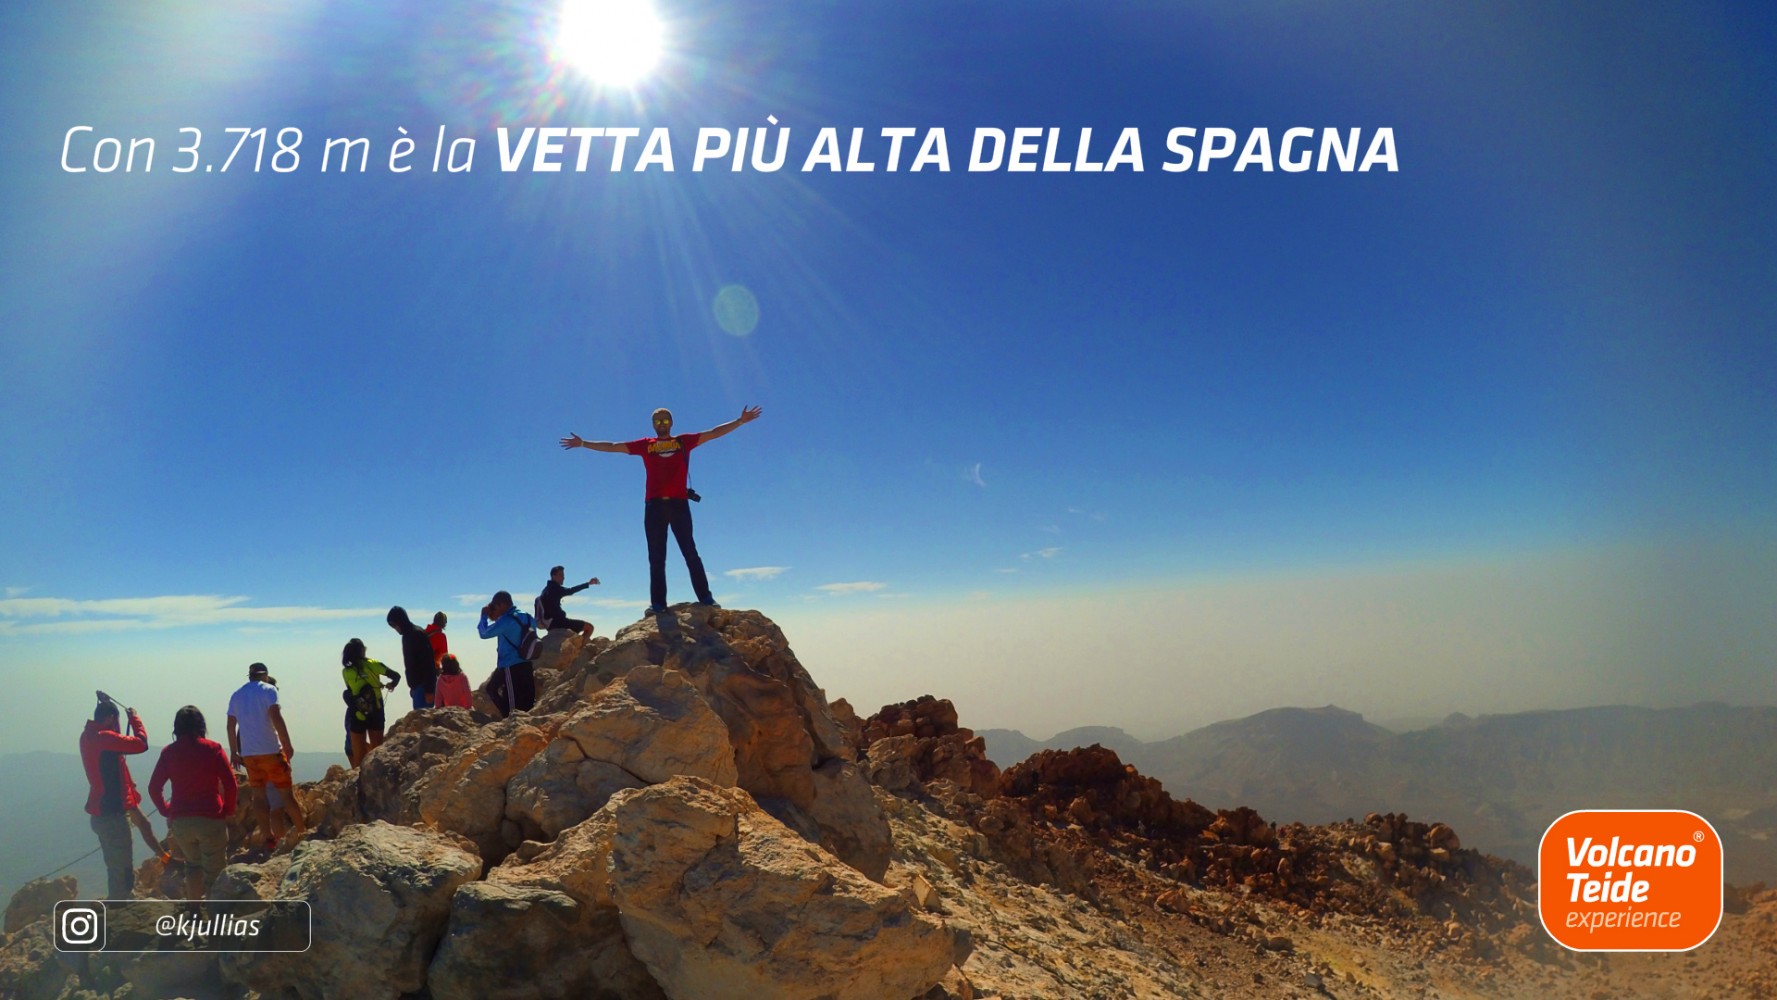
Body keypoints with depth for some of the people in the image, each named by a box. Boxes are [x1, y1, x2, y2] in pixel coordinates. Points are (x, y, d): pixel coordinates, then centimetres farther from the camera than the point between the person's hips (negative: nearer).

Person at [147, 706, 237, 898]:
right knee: (213, 871, 4)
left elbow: (154, 788, -1)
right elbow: (230, 784, -8)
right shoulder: (213, 749, -5)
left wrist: (166, 811, 12)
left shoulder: (169, 752, 1)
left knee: (193, 863, 25)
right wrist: (228, 811, 5)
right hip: (211, 819, -3)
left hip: (180, 821, 3)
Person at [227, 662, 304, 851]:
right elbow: (276, 717, -15)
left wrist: (234, 752, 20)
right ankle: (300, 831, 8)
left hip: (248, 753, 5)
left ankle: (270, 838, 6)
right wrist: (287, 745, -14)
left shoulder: (236, 695, 13)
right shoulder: (268, 689, -5)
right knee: (285, 792, 3)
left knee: (258, 796, 7)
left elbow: (231, 726, 13)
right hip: (271, 750, -4)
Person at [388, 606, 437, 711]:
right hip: (418, 685, 9)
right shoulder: (408, 635, 15)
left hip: (424, 685, -9)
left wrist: (428, 690, -22)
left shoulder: (417, 634, -15)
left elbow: (427, 663, -20)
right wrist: (412, 686, 22)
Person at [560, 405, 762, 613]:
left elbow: (713, 433, 11)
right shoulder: (645, 445, 15)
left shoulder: (684, 441, 13)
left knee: (690, 552, -3)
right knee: (656, 557, 1)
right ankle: (658, 602, 1)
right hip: (654, 506, 2)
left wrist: (740, 421, 7)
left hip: (679, 504, -1)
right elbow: (612, 446, 17)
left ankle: (705, 597, -5)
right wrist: (583, 443, 16)